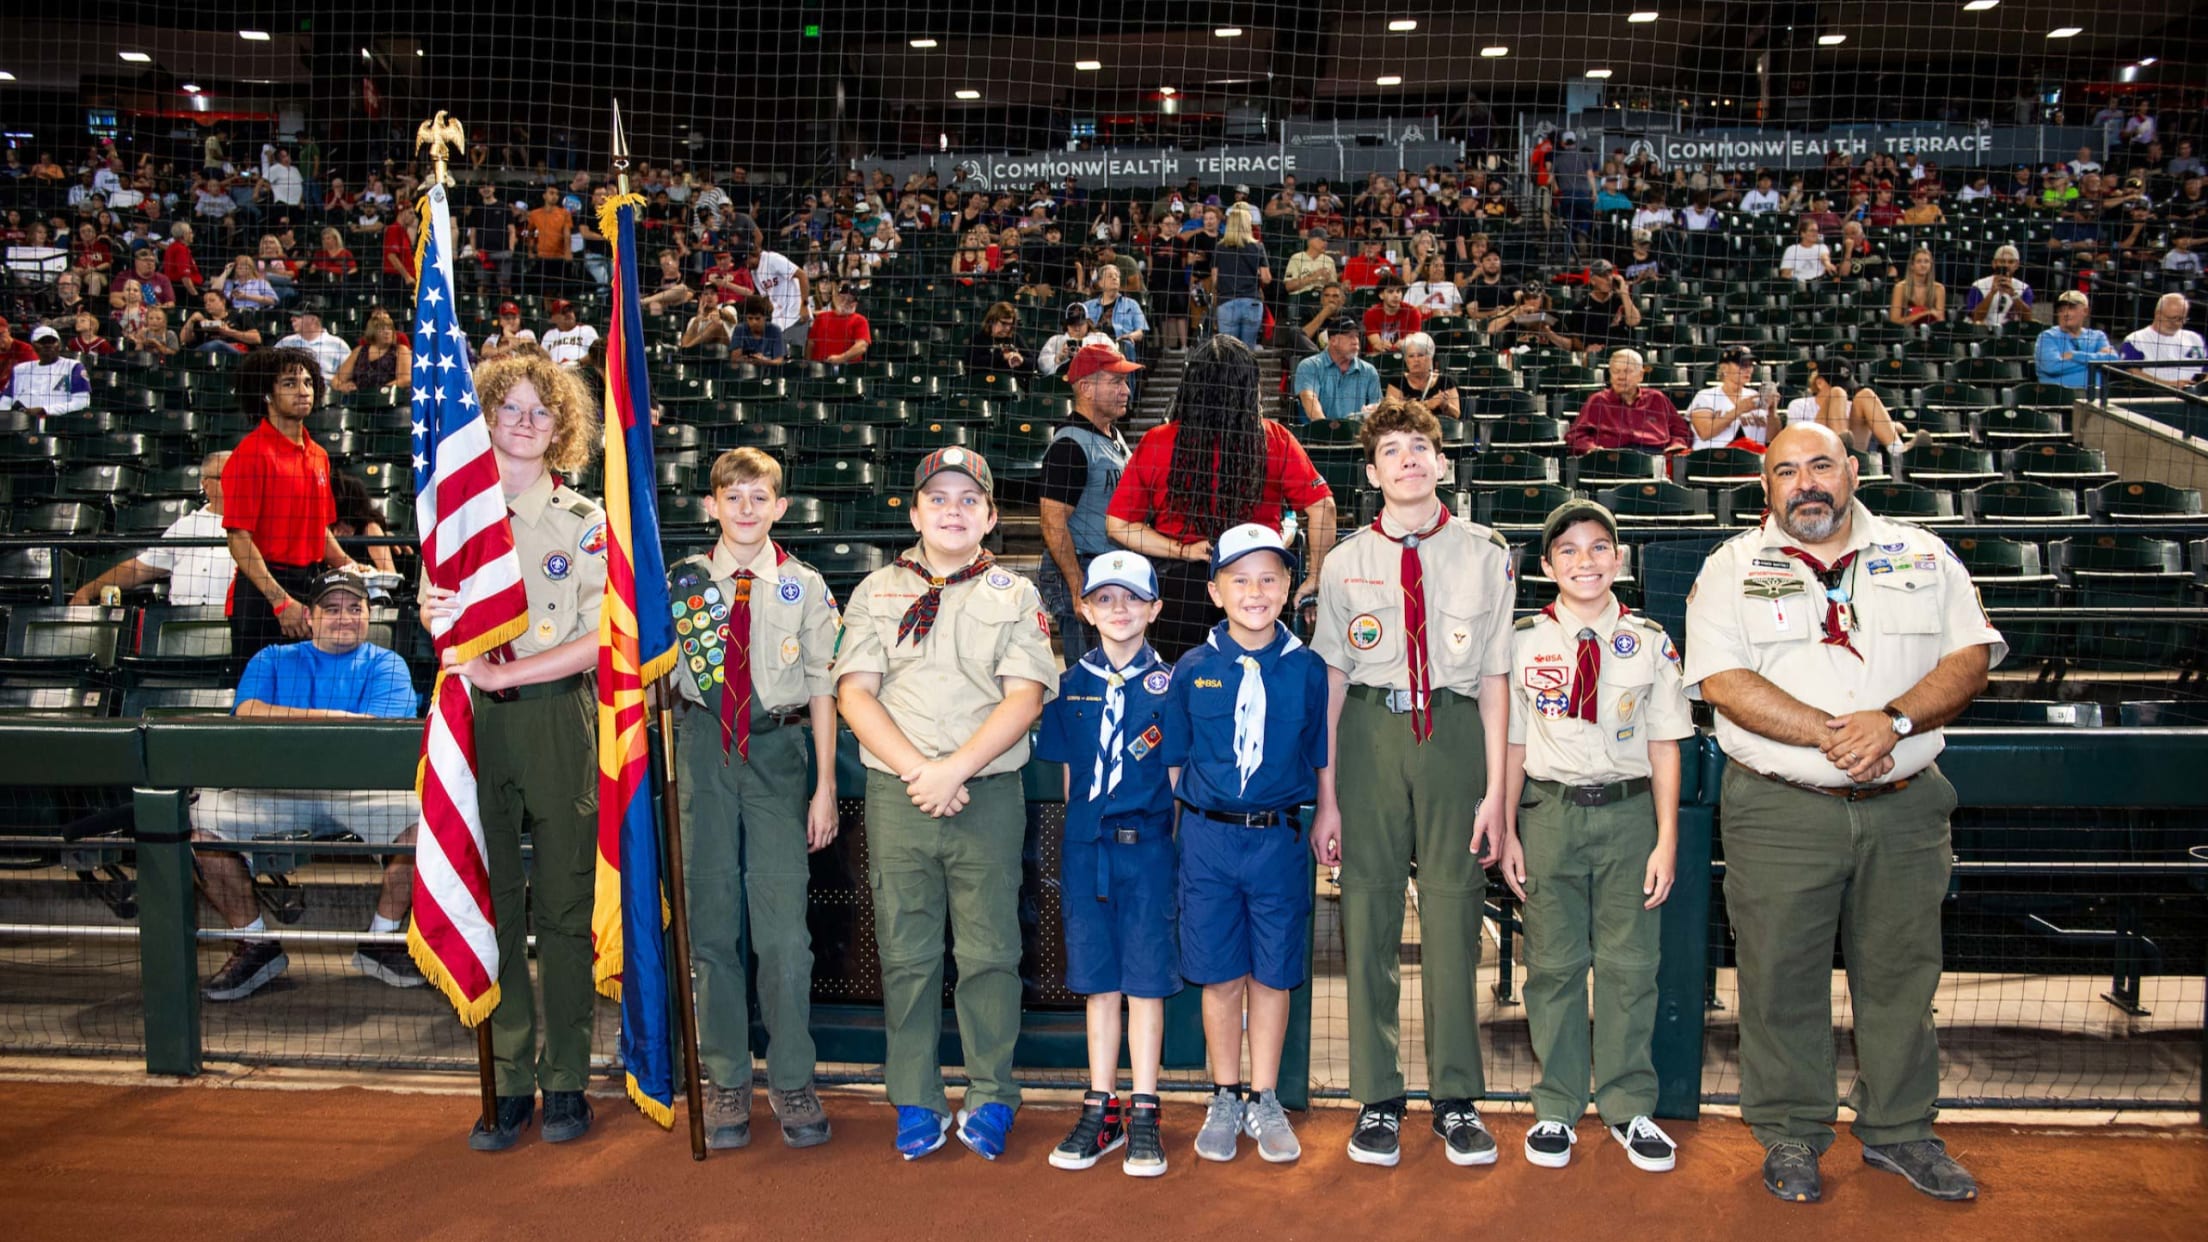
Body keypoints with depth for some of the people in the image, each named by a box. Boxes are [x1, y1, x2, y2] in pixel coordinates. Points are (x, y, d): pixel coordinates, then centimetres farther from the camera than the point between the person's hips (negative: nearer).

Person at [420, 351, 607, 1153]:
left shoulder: (585, 523, 3)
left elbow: (600, 641, -6)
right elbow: (436, 617, 17)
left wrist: (506, 672, -14)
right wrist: (434, 620, -7)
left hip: (558, 719, -2)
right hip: (476, 723, 2)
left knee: (563, 904, 1)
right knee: (491, 906, 4)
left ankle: (565, 1083, 12)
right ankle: (508, 1083, 13)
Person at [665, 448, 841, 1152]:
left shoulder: (804, 586, 3)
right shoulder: (682, 581, 6)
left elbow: (822, 689, 5)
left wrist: (825, 787, 2)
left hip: (779, 753, -1)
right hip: (704, 753, 2)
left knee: (784, 926, -4)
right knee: (711, 922, 6)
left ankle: (791, 1081, 11)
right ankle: (725, 1081, 19)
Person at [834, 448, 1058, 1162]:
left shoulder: (1015, 596, 8)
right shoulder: (876, 593, 11)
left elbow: (1025, 698, -2)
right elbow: (855, 694, 2)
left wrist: (953, 769, -13)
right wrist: (917, 770, -11)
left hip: (989, 797, -1)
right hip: (897, 796, 1)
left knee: (989, 954, 2)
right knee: (906, 954, 5)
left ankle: (990, 1102, 16)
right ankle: (916, 1105, 17)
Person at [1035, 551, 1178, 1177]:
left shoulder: (1168, 684, 1)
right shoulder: (1072, 685, 7)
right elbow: (1067, 771, 12)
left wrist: (1169, 844, -3)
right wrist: (1077, 839, 8)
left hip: (1147, 844, -2)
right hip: (1085, 848, 2)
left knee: (1145, 982, 2)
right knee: (1099, 983, 9)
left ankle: (1143, 1114, 11)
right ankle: (1101, 1109, 18)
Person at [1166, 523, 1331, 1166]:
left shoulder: (1307, 670, 1)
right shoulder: (1193, 670, 2)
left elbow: (1324, 762, 7)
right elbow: (1173, 762, 7)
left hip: (1279, 840, 0)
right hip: (1207, 838, 0)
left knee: (1273, 974, 8)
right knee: (1220, 975, 7)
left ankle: (1264, 1100, 22)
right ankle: (1224, 1099, 22)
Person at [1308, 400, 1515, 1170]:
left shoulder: (1484, 555, 6)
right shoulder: (1346, 562, 8)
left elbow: (1494, 679, 4)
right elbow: (1330, 683, 6)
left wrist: (1495, 791, -2)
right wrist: (1327, 797, 2)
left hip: (1455, 731, 0)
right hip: (1370, 731, 1)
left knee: (1454, 913, 3)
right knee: (1369, 912, 4)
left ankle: (1457, 1099, 17)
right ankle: (1377, 1100, 16)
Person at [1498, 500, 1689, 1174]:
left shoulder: (1649, 643, 3)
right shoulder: (1524, 642, 1)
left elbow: (1664, 745, 4)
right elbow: (1514, 743, 4)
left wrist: (1666, 839, -1)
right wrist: (1508, 832, 2)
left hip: (1629, 810, 0)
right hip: (1550, 810, 0)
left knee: (1628, 963, 5)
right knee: (1553, 962, 6)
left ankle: (1628, 1106, 21)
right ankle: (1556, 1108, 19)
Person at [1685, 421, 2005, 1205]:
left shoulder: (1922, 557, 10)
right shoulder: (1732, 568, 2)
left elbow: (1970, 658, 1)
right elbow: (1723, 680, -9)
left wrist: (1893, 720, -17)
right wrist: (1831, 735, -17)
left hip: (1905, 807, 2)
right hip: (1781, 808, -2)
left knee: (1902, 971, 11)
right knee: (1781, 975, 4)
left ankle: (1898, 1130, 28)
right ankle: (1790, 1136, 19)